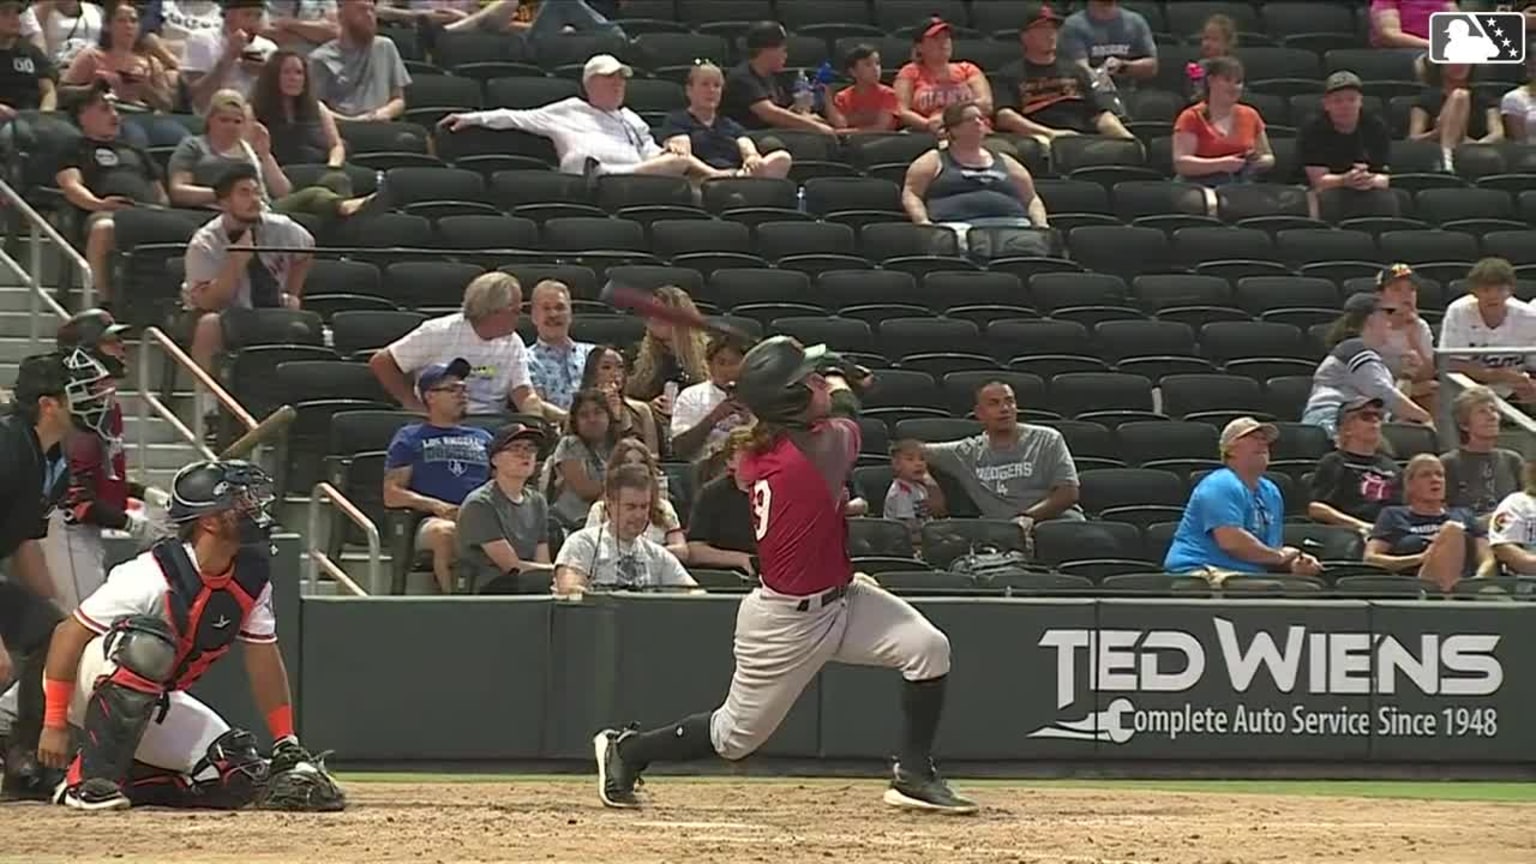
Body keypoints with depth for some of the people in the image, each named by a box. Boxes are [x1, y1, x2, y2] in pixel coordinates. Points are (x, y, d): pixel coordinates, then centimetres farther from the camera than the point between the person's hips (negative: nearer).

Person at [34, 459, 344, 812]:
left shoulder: (252, 577, -8)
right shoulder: (155, 576, -29)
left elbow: (263, 659, 3)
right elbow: (68, 635, -25)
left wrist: (287, 745, 0)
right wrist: (54, 725, -24)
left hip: (153, 703, 7)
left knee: (238, 777, -9)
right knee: (148, 643, -38)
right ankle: (92, 781, -30)